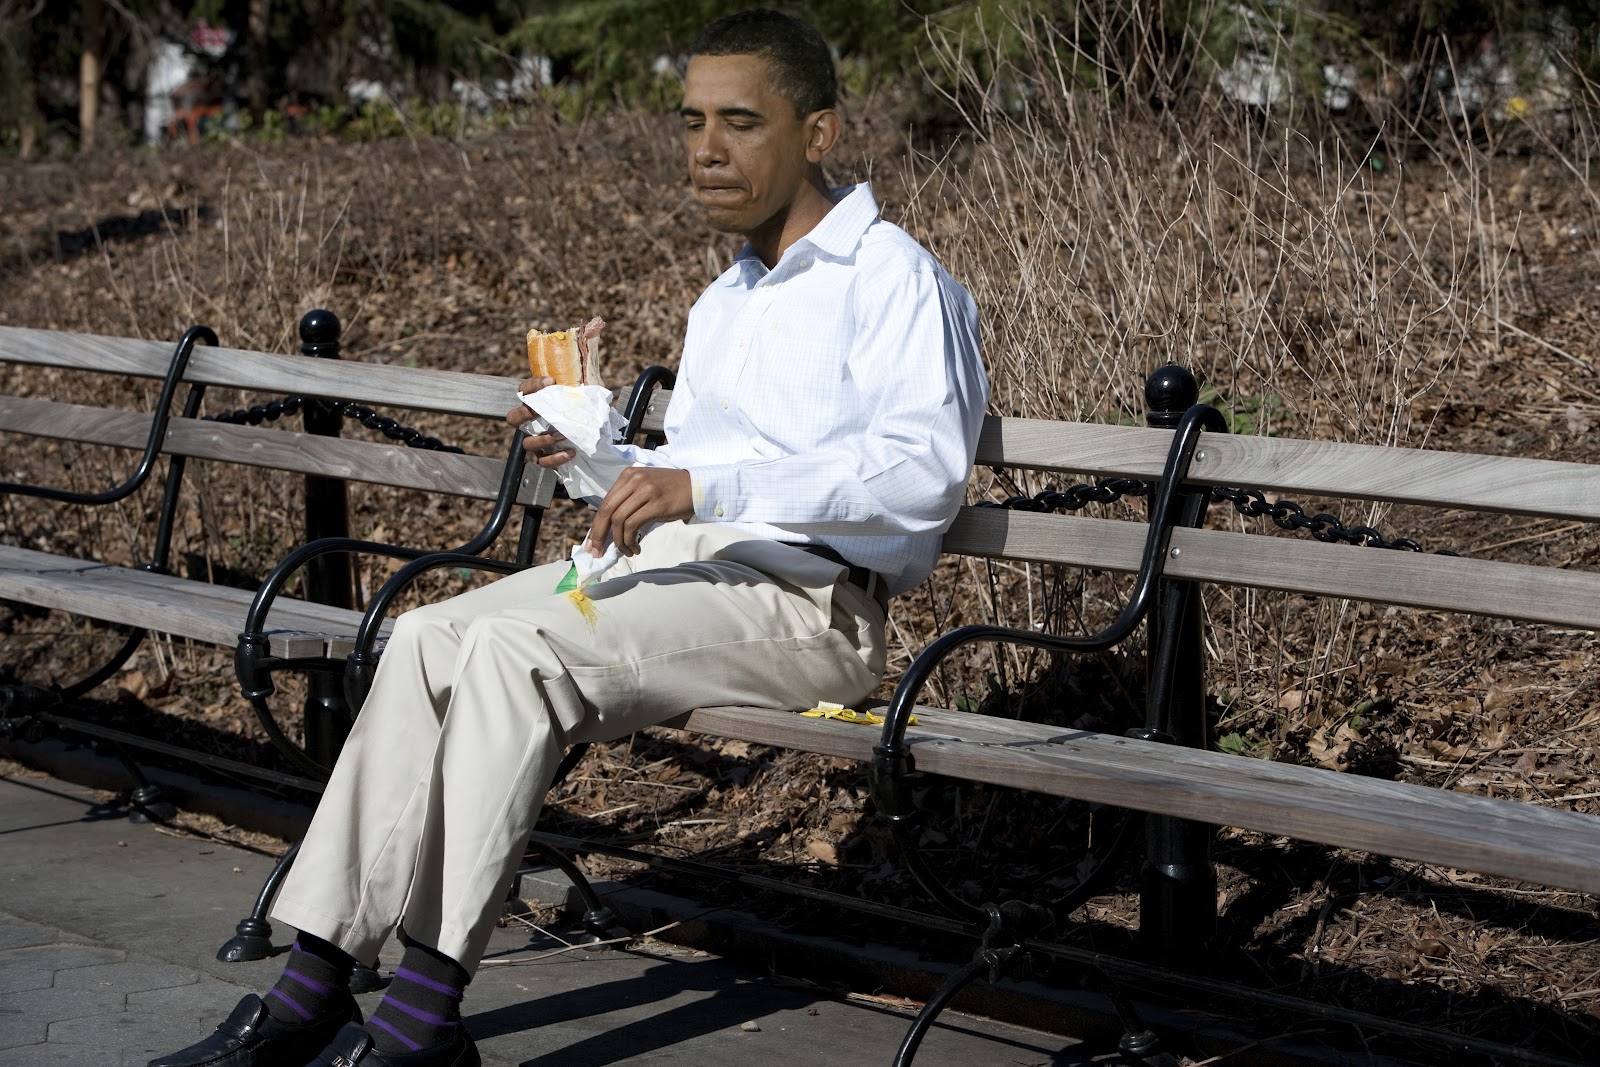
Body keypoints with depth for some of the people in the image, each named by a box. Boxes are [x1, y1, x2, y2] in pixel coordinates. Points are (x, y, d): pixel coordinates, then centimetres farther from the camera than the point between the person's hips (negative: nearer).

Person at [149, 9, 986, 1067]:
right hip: (676, 565, 8)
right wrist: (592, 457, 5)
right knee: (429, 635, -14)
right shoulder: (722, 306, 27)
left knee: (517, 643, -28)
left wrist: (704, 484, -25)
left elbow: (925, 470, -19)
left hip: (810, 596, -8)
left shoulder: (894, 278, -2)